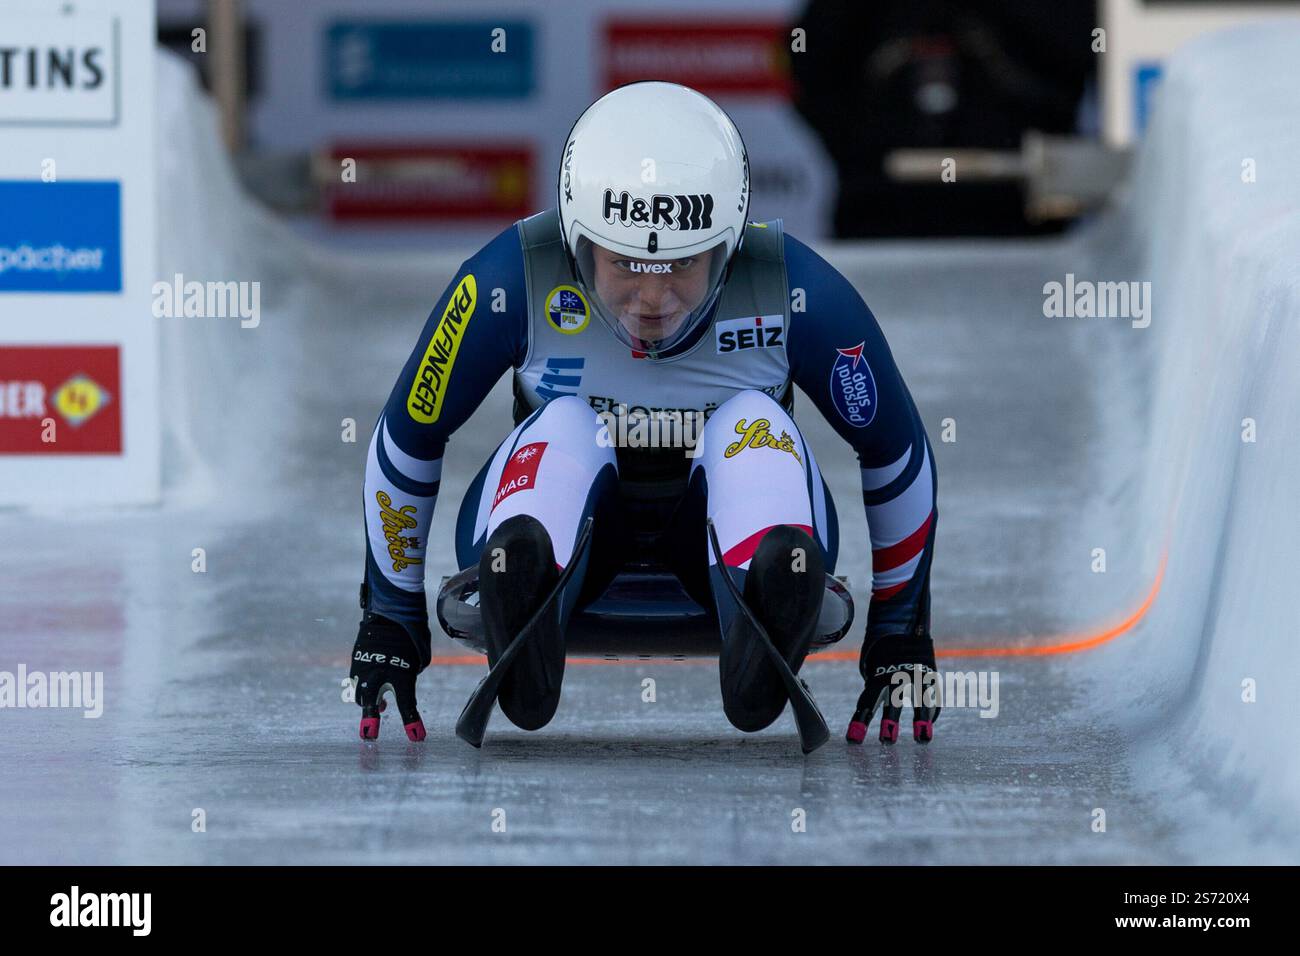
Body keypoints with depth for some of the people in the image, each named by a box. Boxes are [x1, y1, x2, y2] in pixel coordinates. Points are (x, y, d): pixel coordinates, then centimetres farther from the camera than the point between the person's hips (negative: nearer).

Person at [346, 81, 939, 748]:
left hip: (731, 523, 0)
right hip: (560, 519, 0)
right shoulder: (510, 284, -21)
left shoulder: (800, 294, -20)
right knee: (563, 426, -31)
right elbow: (408, 440, -6)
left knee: (755, 424, -31)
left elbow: (895, 454, -4)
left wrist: (900, 630, 2)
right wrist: (390, 617, 1)